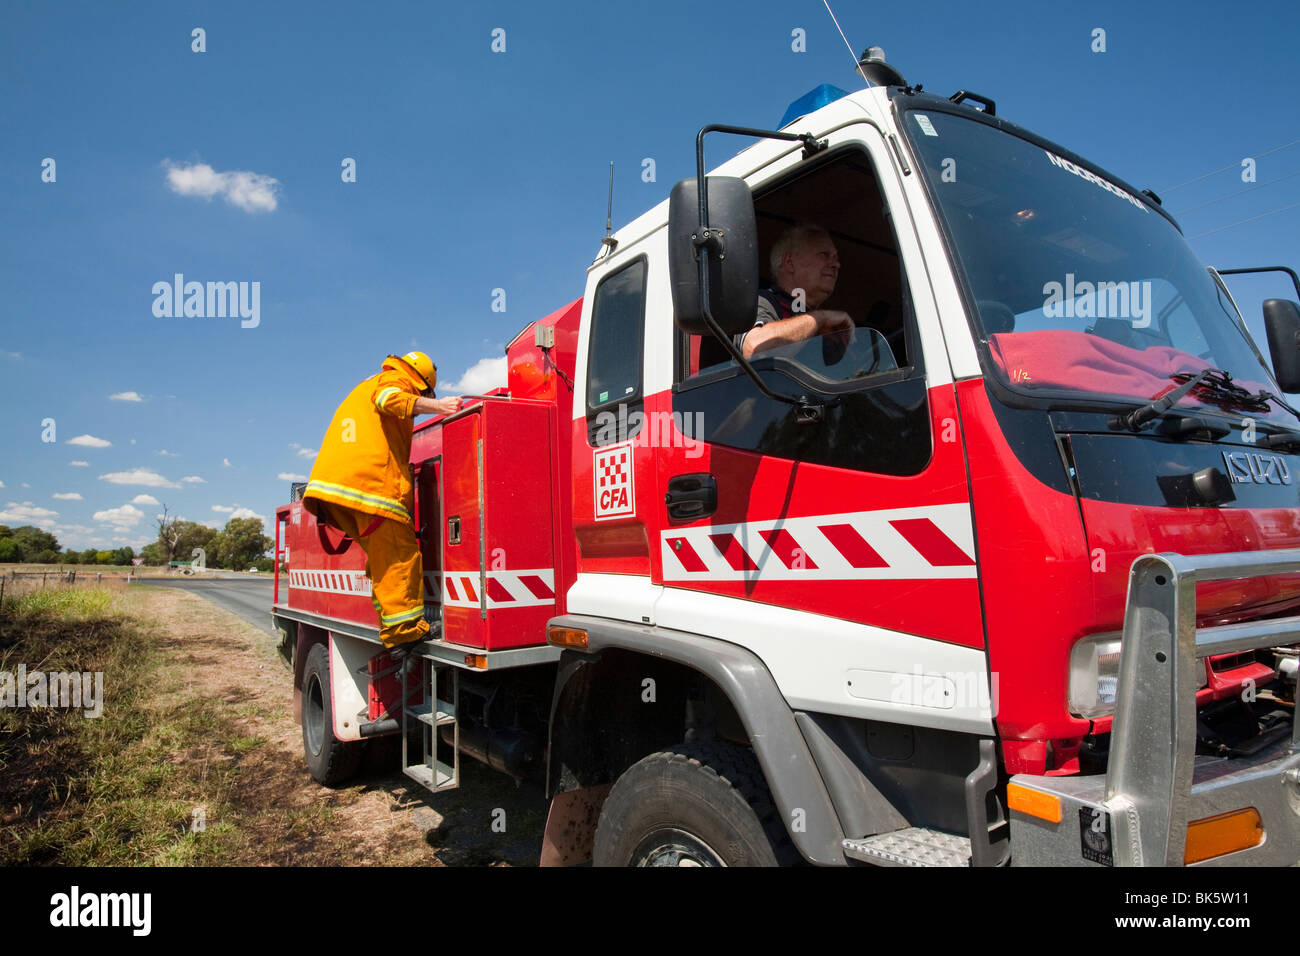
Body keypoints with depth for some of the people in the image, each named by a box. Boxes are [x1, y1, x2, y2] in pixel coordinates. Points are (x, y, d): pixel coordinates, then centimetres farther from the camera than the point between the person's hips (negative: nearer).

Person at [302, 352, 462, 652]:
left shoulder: (361, 389, 38)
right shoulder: (395, 379, 10)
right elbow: (388, 398, -14)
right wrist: (436, 406, -26)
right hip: (369, 479, -9)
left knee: (382, 557, 13)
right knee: (400, 554, -7)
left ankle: (392, 628, 9)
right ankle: (404, 630, -12)